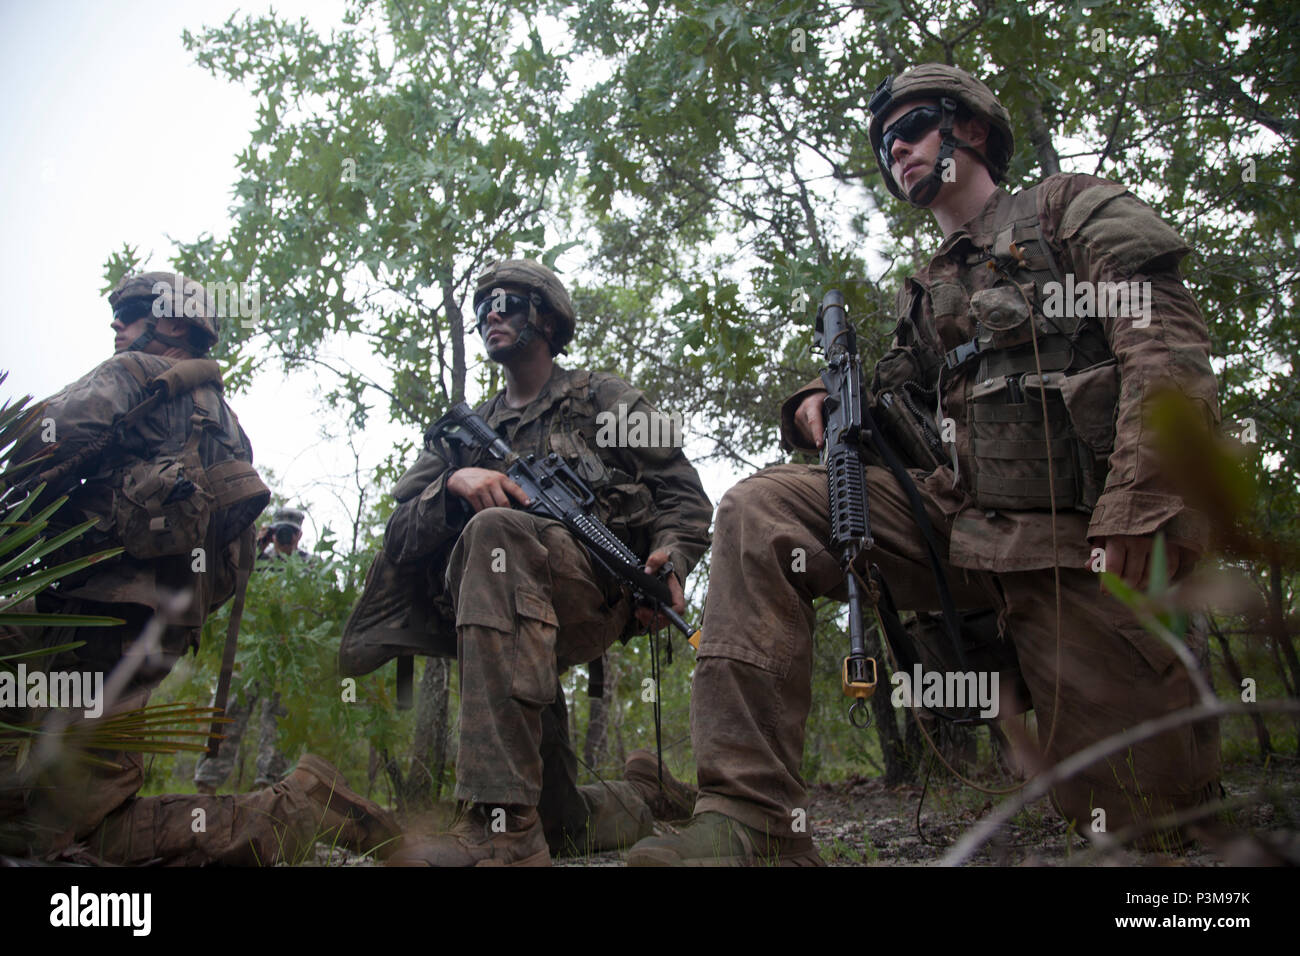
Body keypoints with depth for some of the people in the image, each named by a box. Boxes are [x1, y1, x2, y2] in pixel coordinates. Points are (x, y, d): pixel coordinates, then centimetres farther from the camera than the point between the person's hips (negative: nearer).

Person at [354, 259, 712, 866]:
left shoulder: (605, 399, 17)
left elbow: (685, 496, 10)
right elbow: (399, 534, 13)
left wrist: (672, 558, -13)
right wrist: (454, 482, -10)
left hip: (600, 592, -4)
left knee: (495, 533, -38)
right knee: (565, 825, -1)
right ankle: (642, 792, 37)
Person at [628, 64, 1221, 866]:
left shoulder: (1077, 208, 11)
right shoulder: (925, 296, 28)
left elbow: (1168, 344, -4)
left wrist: (1141, 504, -19)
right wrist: (829, 404, 0)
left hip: (1087, 539, -4)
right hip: (958, 519, 5)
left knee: (1145, 811, -14)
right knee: (760, 512, -17)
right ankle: (750, 817, -24)